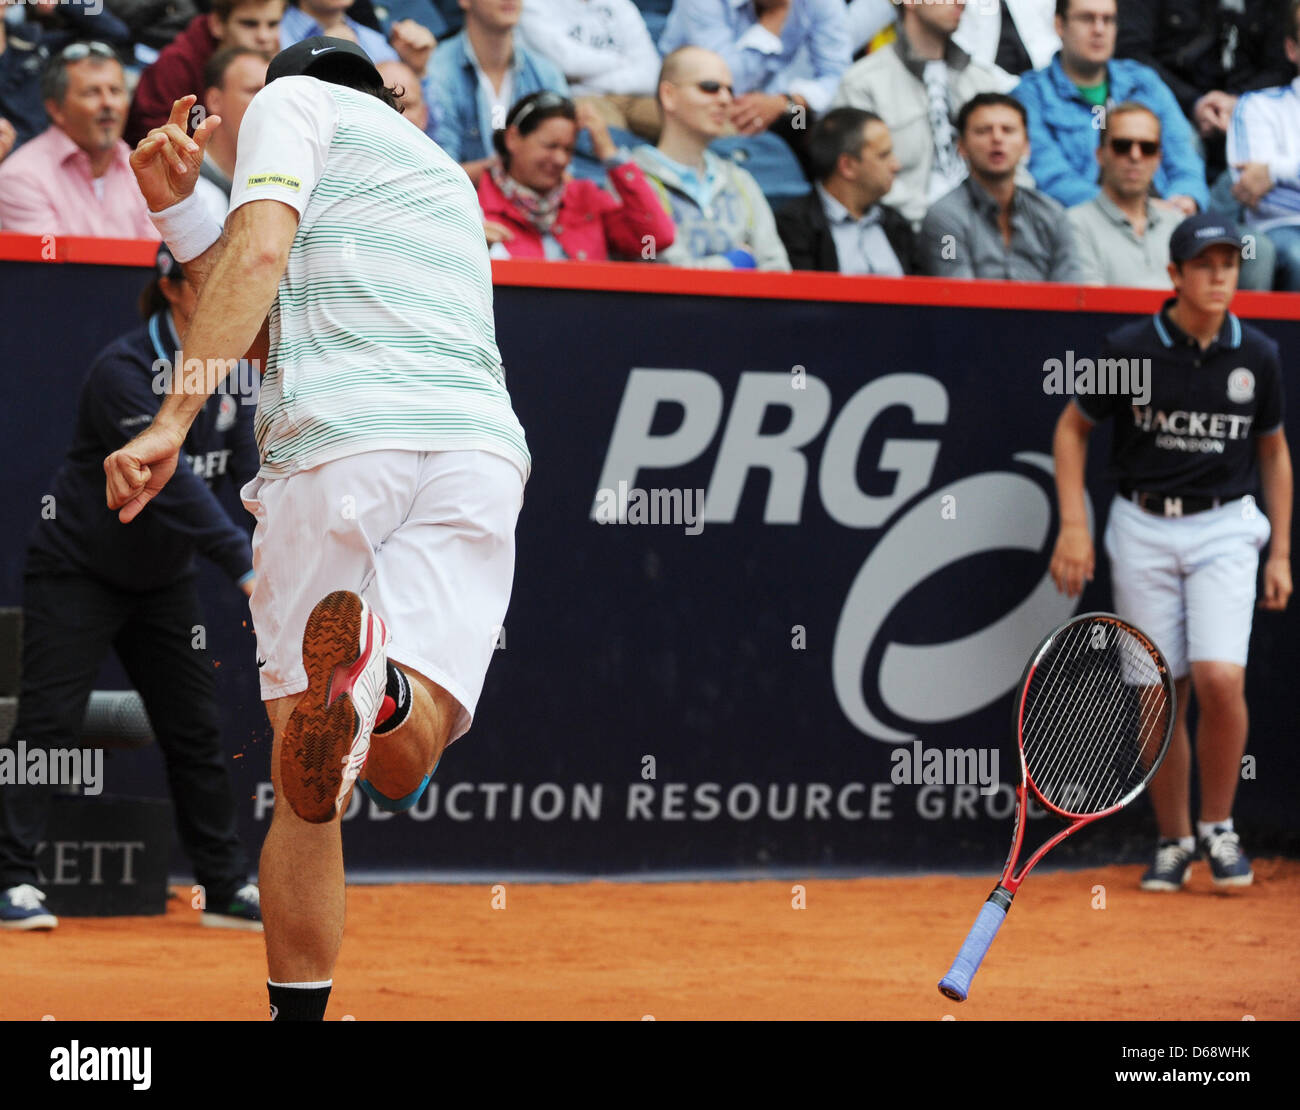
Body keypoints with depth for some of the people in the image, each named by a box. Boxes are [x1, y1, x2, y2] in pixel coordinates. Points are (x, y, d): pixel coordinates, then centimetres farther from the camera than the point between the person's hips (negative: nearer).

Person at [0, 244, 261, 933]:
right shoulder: (123, 370, -25)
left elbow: (248, 470, -6)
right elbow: (170, 481, -34)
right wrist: (244, 565, -42)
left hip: (162, 578, 7)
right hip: (77, 571, -7)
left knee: (196, 730, 7)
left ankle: (226, 887, 14)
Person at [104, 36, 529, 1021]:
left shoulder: (297, 100, 18)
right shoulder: (442, 170, 36)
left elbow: (258, 253, -2)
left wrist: (172, 422, -8)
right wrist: (177, 210, 31)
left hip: (338, 440, -4)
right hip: (479, 443, 4)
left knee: (303, 786, 0)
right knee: (397, 766, -15)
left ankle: (300, 1012, -6)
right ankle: (383, 691, -48)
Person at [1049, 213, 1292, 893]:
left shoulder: (1257, 357, 0)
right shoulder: (1130, 350, -7)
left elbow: (1274, 452, 13)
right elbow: (1072, 429, 5)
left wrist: (1280, 554, 9)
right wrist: (1074, 526, -5)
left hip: (1224, 530, 0)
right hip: (1142, 530, 0)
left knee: (1220, 678, -17)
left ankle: (1218, 826, 3)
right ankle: (1173, 842, 17)